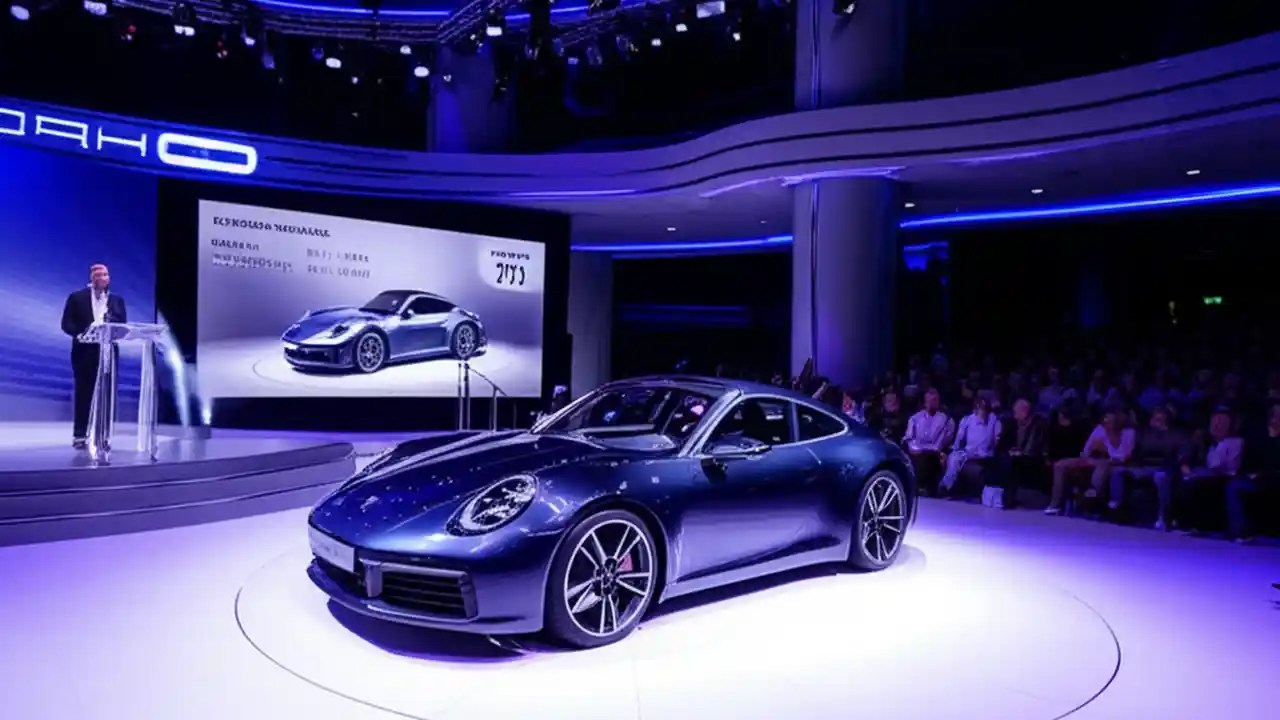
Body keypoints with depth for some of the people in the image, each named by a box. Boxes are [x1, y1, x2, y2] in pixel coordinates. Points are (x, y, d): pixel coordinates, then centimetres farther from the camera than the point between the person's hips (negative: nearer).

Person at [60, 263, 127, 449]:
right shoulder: (77, 297, 4)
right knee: (83, 393, 1)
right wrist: (84, 333, -18)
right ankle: (80, 435, 7)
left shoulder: (117, 300, 13)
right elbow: (67, 324, -2)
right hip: (85, 351, -2)